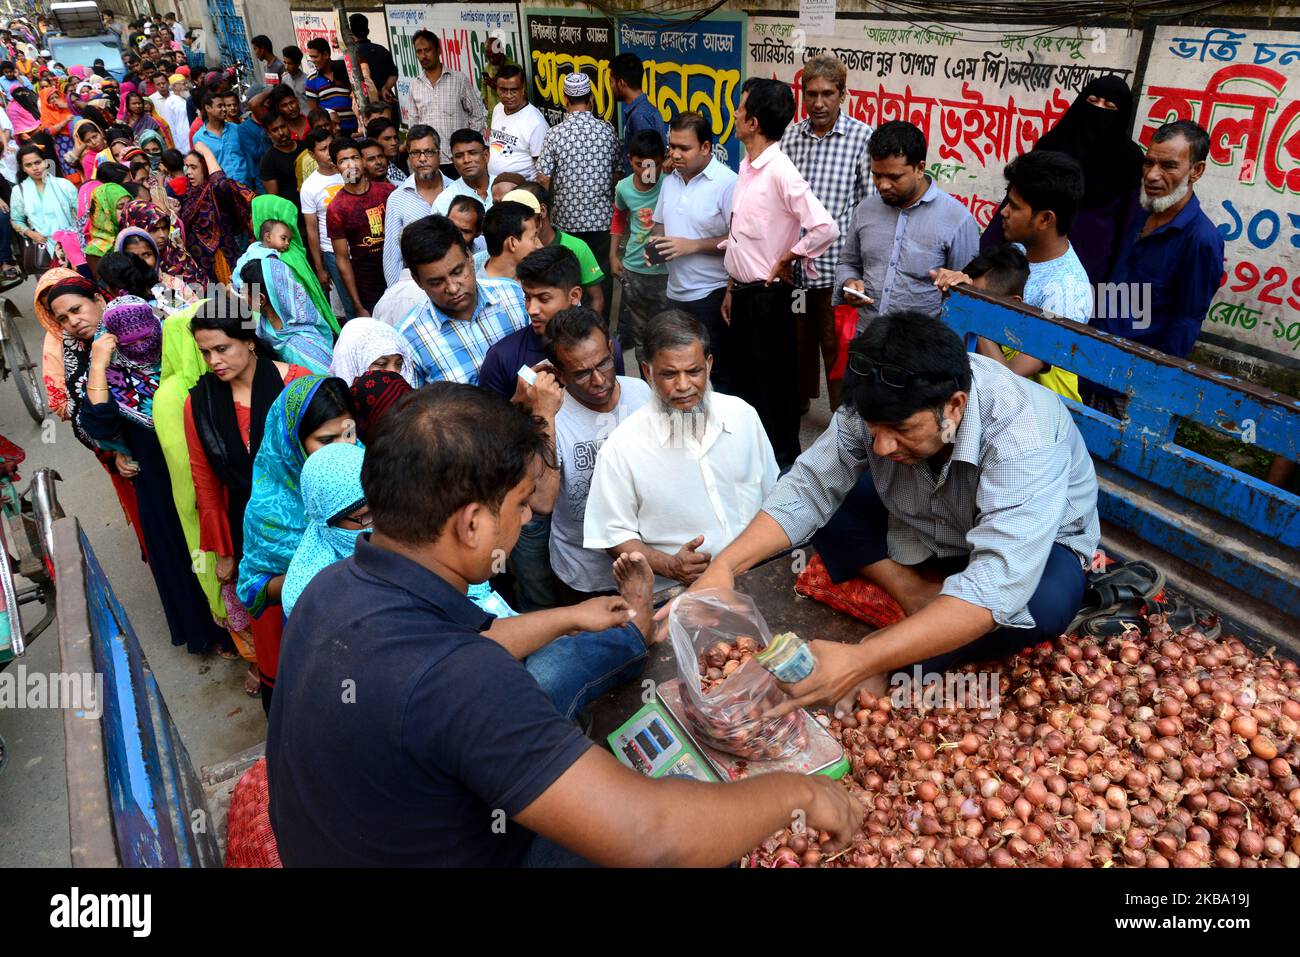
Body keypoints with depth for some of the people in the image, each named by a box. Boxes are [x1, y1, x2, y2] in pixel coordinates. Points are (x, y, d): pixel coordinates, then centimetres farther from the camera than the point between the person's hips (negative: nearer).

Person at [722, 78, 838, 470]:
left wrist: (784, 261, -15)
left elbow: (825, 228, -28)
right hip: (742, 292, 9)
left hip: (768, 295, -9)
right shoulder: (747, 166, 7)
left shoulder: (780, 173, -20)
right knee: (742, 376, 19)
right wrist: (732, 288, 14)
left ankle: (783, 461, 23)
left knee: (774, 382, 5)